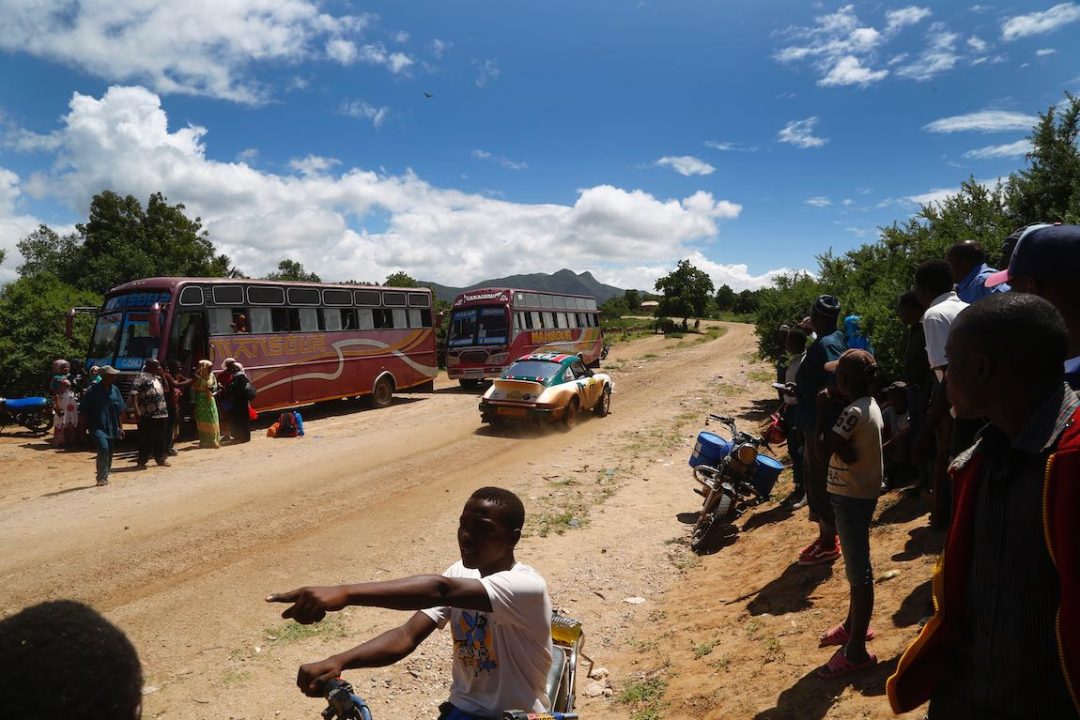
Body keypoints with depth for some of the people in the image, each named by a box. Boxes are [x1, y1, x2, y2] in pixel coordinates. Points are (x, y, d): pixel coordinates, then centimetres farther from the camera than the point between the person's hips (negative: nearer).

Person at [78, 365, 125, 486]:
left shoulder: (115, 390, 8)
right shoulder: (93, 390, -6)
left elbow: (119, 411, 14)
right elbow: (83, 410, -2)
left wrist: (120, 427, 12)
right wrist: (85, 426, -4)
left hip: (112, 428, 5)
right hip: (97, 427, -5)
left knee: (109, 453, 10)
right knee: (103, 448, -23)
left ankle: (104, 477, 24)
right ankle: (101, 478, -16)